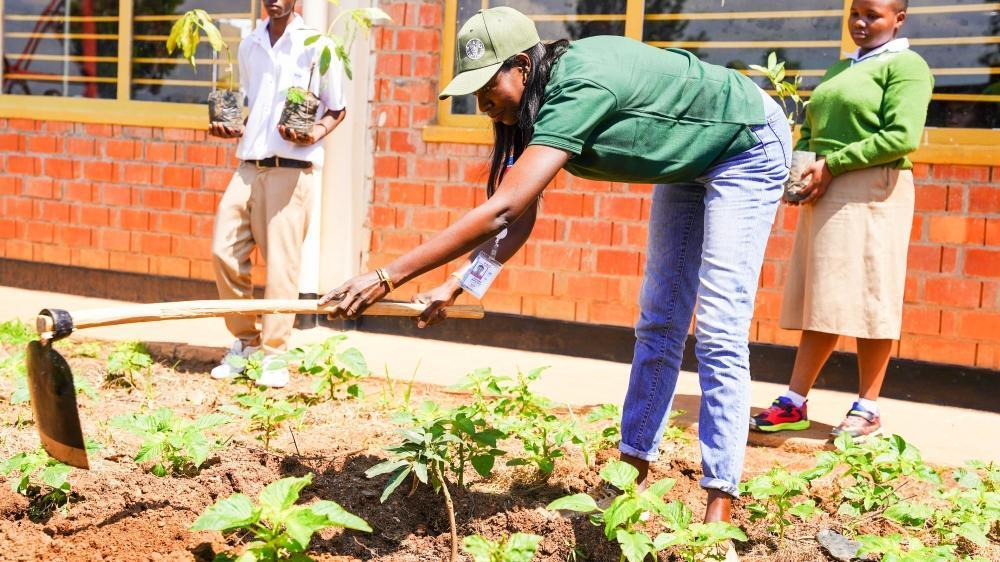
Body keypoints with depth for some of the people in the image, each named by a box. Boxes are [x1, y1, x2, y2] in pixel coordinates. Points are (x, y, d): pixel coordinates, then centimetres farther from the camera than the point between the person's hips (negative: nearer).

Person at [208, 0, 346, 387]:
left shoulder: (315, 45, 0)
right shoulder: (249, 46, 15)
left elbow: (336, 109, 3)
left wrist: (313, 135, -15)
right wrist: (231, 128, 4)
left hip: (292, 167, -5)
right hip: (249, 164, 5)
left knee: (281, 260, -6)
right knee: (224, 250, 0)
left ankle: (274, 355, 3)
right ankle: (245, 340, 16)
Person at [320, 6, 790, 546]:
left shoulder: (578, 90, -37)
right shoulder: (541, 97, -10)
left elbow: (501, 210, -45)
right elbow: (519, 219, -8)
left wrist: (388, 276, -45)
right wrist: (454, 287, -18)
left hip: (748, 147, -9)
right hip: (688, 163, 9)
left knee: (718, 330, -13)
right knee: (658, 320, 9)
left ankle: (720, 504, -8)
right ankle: (633, 467, 16)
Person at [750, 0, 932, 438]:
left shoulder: (905, 65, -3)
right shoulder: (840, 69, 22)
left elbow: (903, 137, -16)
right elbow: (811, 128, 25)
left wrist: (831, 163, -15)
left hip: (870, 192, -7)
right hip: (824, 192, 8)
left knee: (868, 301, -4)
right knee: (820, 301, 7)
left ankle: (867, 409, 6)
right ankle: (794, 404, 10)